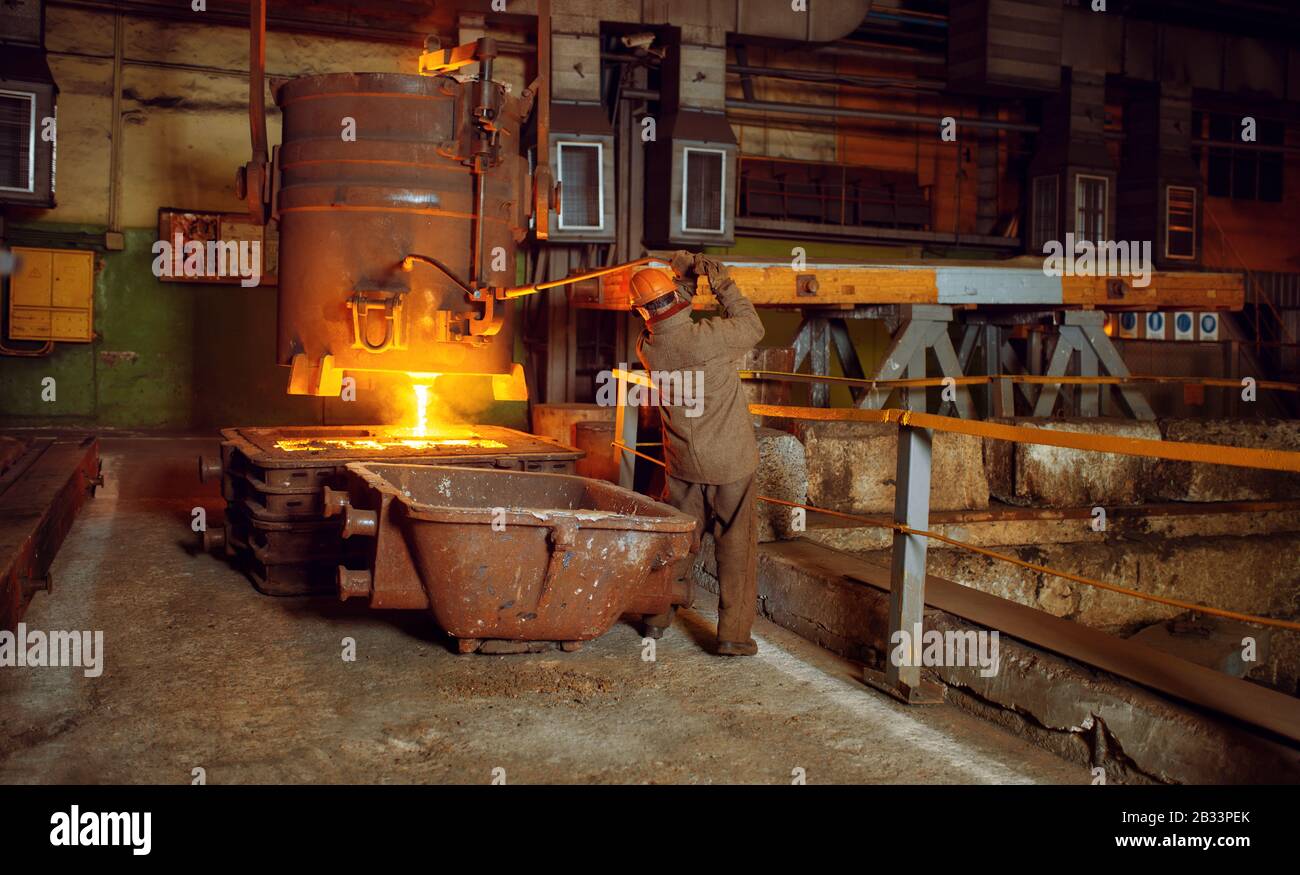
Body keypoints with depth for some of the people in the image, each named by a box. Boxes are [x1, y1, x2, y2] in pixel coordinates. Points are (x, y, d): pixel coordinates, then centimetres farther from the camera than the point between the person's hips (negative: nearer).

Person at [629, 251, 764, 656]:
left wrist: (685, 281, 8)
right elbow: (753, 327, -5)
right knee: (736, 546, 6)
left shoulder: (648, 347, -6)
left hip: (683, 463, 5)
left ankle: (657, 617, 30)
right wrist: (723, 284, -2)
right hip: (730, 462, -5)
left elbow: (670, 328, 16)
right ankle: (733, 634, 9)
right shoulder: (706, 337, -22)